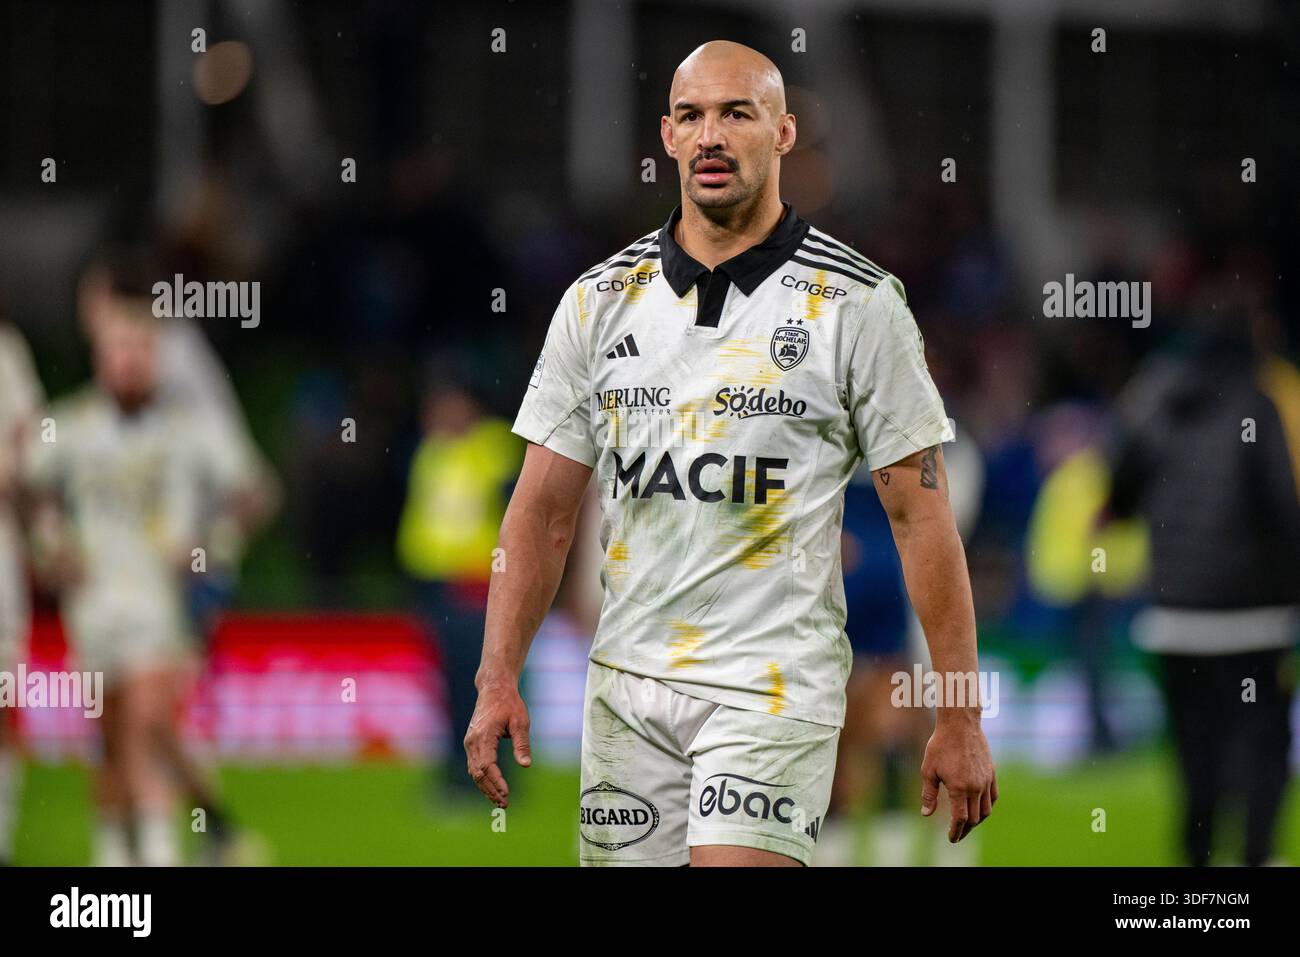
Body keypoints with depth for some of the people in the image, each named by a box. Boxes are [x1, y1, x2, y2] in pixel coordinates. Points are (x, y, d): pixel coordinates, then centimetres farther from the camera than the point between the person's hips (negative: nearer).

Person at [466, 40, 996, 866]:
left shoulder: (858, 303, -2)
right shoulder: (599, 302, 8)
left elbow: (921, 515, -2)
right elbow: (545, 509, 11)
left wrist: (960, 720, -5)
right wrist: (499, 681, 2)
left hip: (775, 686, -4)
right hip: (627, 687, 4)